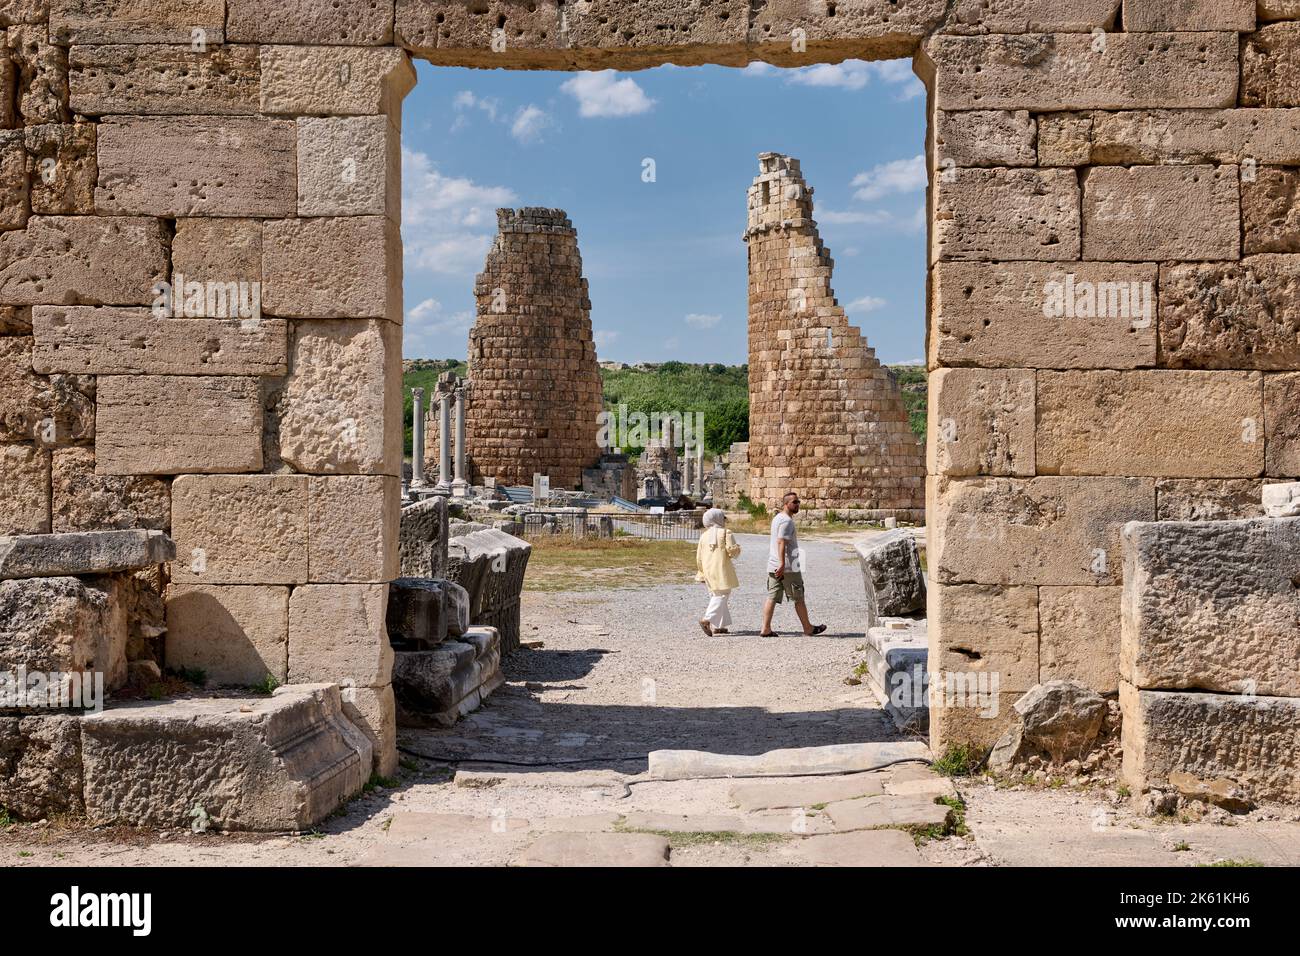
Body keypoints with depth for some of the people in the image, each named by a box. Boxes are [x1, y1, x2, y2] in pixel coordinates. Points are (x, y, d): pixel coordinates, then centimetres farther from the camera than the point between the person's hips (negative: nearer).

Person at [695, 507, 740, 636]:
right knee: (722, 595, -6)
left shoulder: (704, 536, 11)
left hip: (708, 570, 6)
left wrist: (701, 574, 20)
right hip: (722, 569, -6)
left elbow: (699, 557, 12)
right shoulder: (725, 533, -5)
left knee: (716, 596, 16)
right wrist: (737, 548, 9)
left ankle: (718, 626, 15)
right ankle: (707, 620, -25)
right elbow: (732, 550, -15)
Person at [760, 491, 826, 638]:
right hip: (788, 567, -9)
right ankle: (808, 628, 13)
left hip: (774, 566, 9)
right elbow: (781, 542, -23)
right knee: (799, 598, 3)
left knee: (772, 597, 4)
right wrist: (782, 564, -28)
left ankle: (766, 629, -1)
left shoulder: (777, 518, 17)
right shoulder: (786, 521, -14)